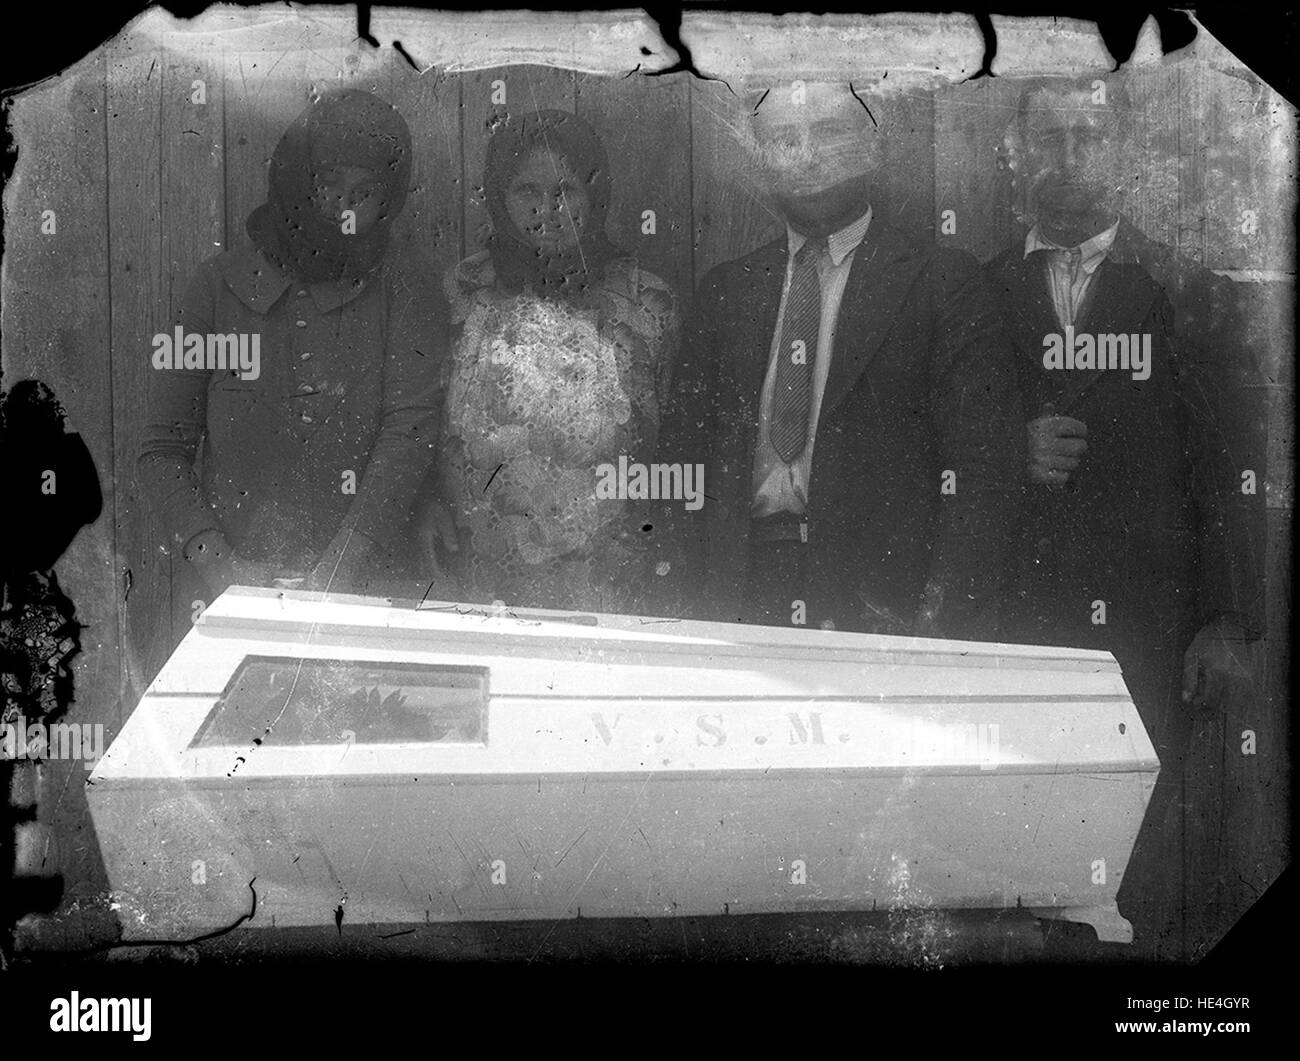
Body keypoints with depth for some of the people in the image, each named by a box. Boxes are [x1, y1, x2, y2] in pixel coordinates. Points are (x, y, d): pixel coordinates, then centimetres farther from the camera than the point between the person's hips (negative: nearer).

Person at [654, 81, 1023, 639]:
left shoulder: (943, 280, 2)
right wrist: (683, 602, 2)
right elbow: (686, 444, 12)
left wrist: (945, 615, -13)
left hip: (882, 601, -3)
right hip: (740, 600, 3)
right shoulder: (726, 289, 14)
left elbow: (981, 466, -4)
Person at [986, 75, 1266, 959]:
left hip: (1147, 624, -1)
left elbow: (1229, 471, 2)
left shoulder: (1189, 295, 5)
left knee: (1144, 847, 0)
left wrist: (1229, 622, -4)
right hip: (1013, 619, 1)